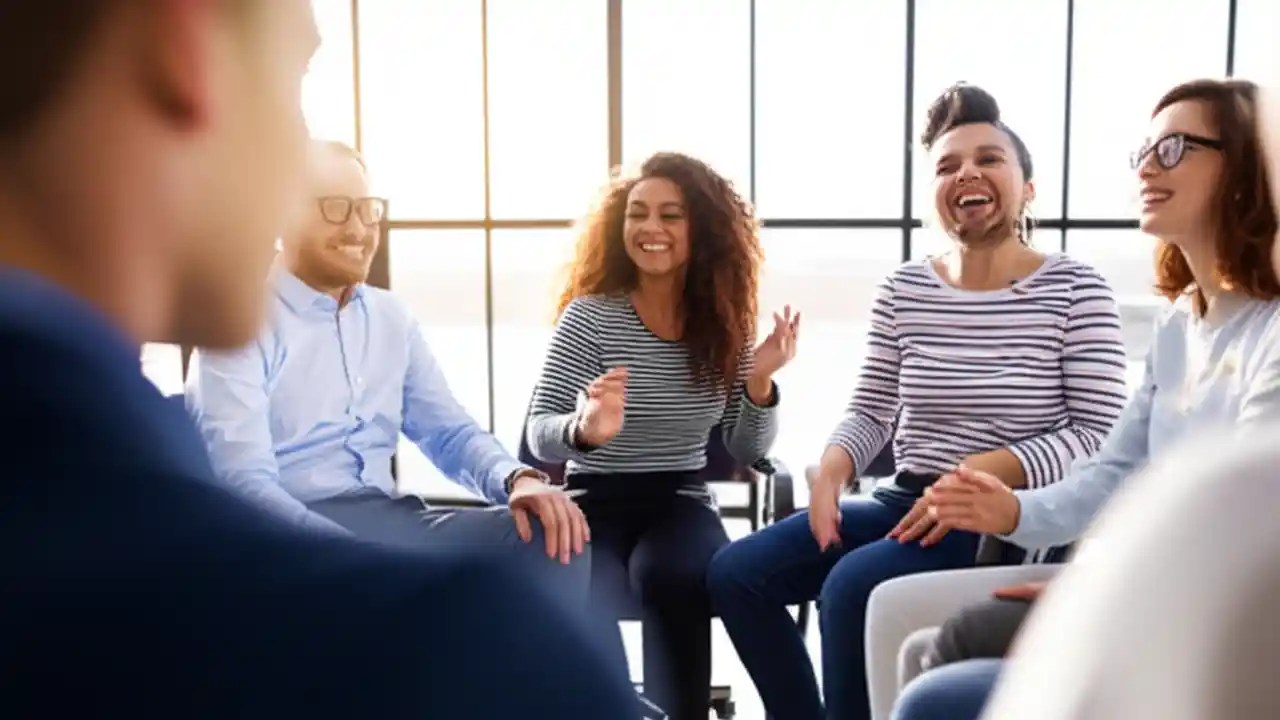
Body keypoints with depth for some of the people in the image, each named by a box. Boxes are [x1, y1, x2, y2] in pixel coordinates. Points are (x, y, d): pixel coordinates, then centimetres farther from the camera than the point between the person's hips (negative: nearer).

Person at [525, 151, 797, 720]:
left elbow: (748, 452, 4)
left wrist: (759, 384, -16)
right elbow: (538, 434, -13)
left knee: (677, 577, -33)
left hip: (681, 503, 2)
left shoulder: (725, 325, 3)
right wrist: (584, 429, -36)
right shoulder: (589, 315, -7)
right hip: (596, 504, -1)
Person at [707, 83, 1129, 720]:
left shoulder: (1075, 289, -5)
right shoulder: (903, 292, 6)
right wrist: (830, 470, -11)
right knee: (735, 572, -7)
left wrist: (987, 472, -22)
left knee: (852, 584, -30)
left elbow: (1099, 433, -9)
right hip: (904, 504, 6)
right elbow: (870, 410, 10)